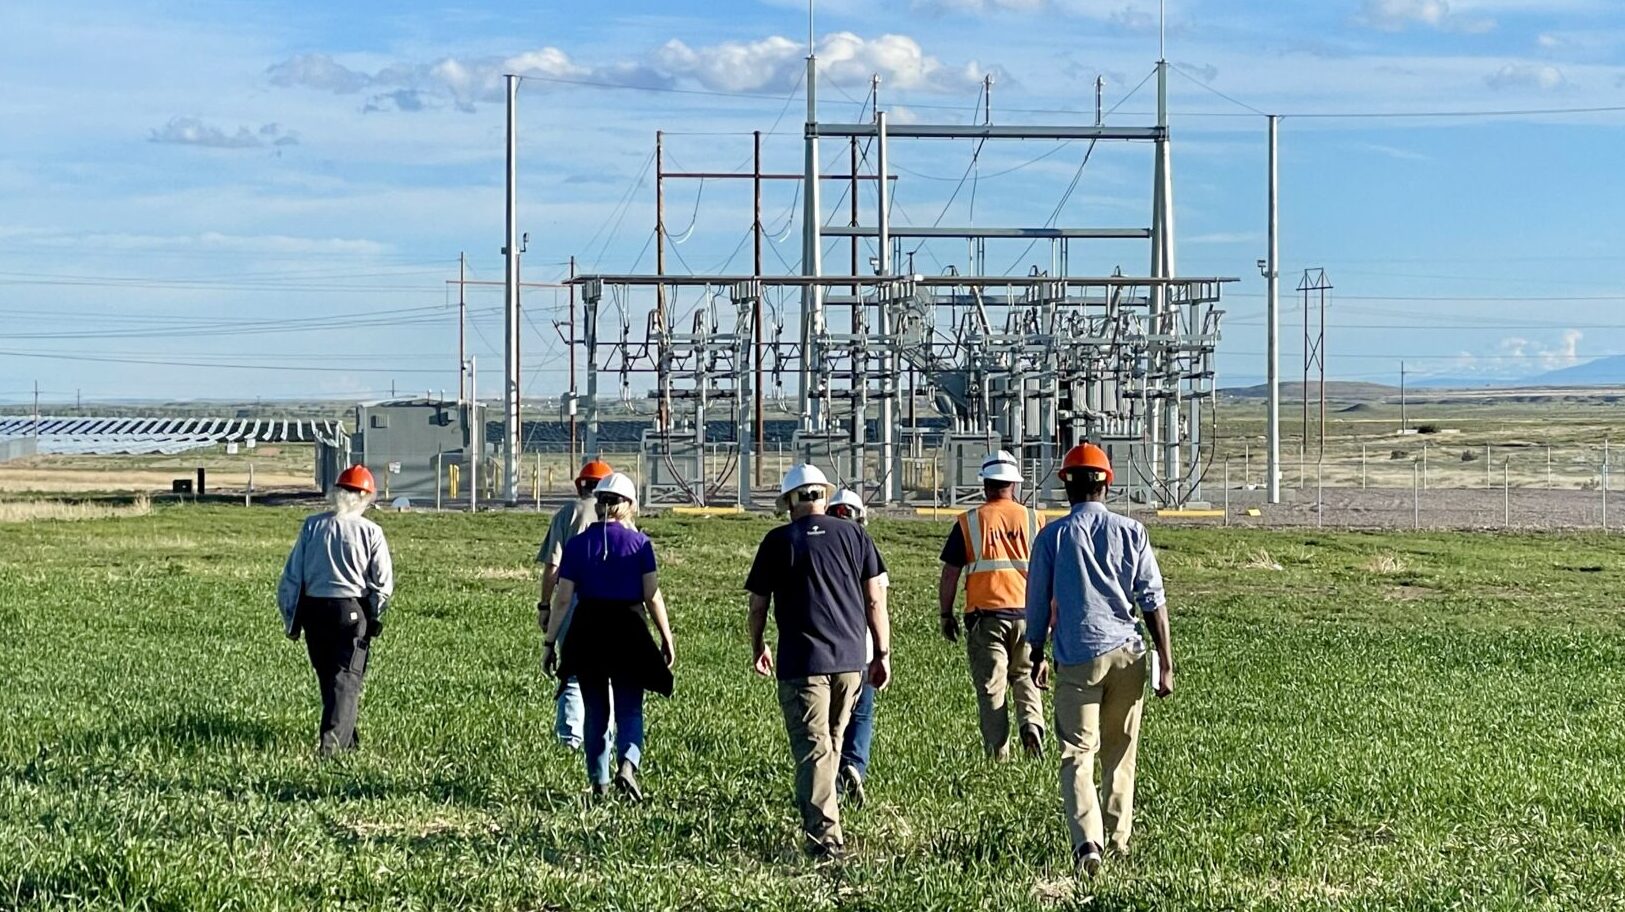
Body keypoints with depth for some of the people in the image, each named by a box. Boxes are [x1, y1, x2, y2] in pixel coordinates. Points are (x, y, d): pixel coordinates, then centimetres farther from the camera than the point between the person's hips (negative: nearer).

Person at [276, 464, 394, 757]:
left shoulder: (312, 526, 1)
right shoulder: (370, 531, -6)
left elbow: (292, 575, 2)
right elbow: (383, 582, -3)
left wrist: (290, 618, 10)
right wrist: (374, 616, 13)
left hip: (313, 610, 3)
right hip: (352, 611, -3)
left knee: (326, 676, 16)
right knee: (346, 678, 2)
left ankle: (346, 737, 26)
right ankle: (332, 739, -13)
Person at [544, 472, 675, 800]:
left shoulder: (577, 544, 0)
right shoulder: (639, 543, -3)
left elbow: (562, 599, -1)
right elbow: (652, 596, -6)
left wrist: (550, 643, 4)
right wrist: (666, 638, 2)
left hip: (587, 632, 2)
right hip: (627, 631, -2)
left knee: (595, 710, 14)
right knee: (629, 709, 5)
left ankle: (598, 781, 17)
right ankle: (628, 764, -20)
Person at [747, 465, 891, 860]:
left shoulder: (778, 542, -1)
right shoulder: (853, 534, 6)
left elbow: (758, 606, 5)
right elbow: (875, 600, 4)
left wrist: (758, 649, 22)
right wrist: (882, 654, 12)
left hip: (801, 663, -3)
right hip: (850, 660, 3)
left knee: (813, 750, -5)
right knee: (832, 744, 19)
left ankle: (825, 838, -16)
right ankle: (823, 816, 30)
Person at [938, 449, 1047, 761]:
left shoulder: (968, 523, -1)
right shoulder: (1034, 520, 4)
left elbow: (950, 574, 0)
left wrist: (946, 614, 10)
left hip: (985, 615, -2)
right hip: (1026, 613, 2)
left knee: (991, 687, 4)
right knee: (1025, 677, 17)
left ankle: (999, 755, 3)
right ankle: (1032, 723, -9)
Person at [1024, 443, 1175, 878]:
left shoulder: (1053, 536, 0)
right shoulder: (1131, 532, 3)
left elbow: (1038, 603, 6)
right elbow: (1153, 601, 1)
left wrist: (1037, 656, 20)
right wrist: (1166, 664, 4)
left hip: (1077, 657, -2)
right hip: (1126, 654, 2)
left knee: (1077, 753, -4)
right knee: (1120, 753, 17)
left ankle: (1087, 840, -23)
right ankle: (1117, 838, 24)